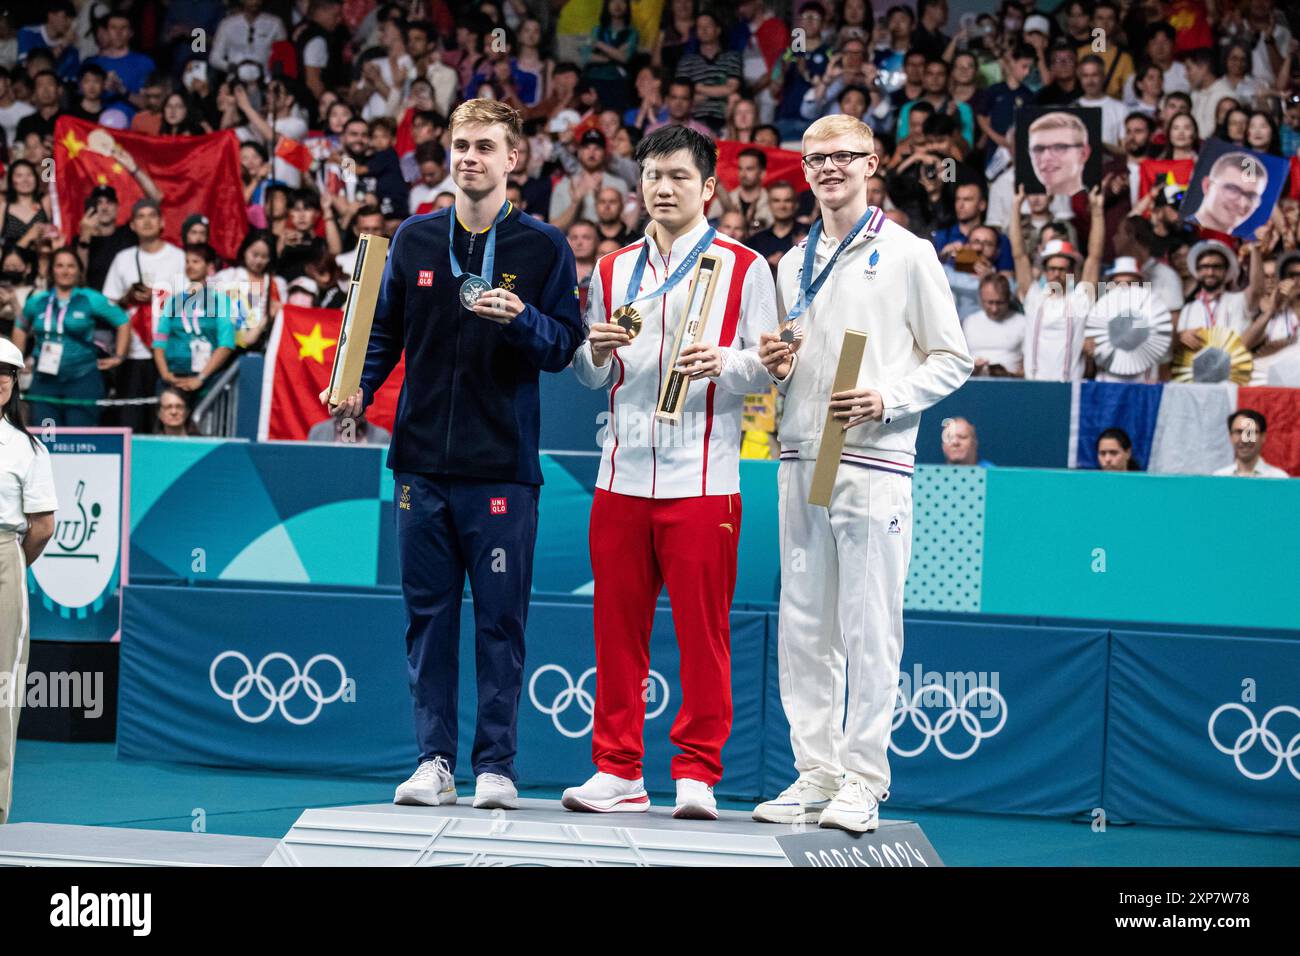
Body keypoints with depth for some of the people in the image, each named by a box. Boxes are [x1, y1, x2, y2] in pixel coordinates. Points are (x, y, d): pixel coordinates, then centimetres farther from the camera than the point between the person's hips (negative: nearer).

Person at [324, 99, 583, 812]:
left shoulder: (543, 247, 2)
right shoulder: (414, 239, 11)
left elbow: (564, 346, -1)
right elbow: (385, 330, 16)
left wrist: (520, 319, -20)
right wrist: (358, 388, 0)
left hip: (502, 463, -3)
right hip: (423, 458, 3)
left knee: (500, 618, 0)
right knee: (428, 613, 5)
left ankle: (495, 764, 5)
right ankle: (433, 759, 11)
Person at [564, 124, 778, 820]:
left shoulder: (742, 267, 4)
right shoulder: (614, 270, 16)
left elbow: (770, 365, -1)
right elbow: (589, 377, 20)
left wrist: (721, 364, -20)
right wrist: (598, 353, -2)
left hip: (702, 476, -4)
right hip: (622, 474, 4)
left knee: (702, 628, -3)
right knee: (617, 626, 4)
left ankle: (697, 772, 4)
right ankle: (617, 770, 11)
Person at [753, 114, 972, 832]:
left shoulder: (907, 255, 1)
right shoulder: (793, 265, 17)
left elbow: (952, 360, 0)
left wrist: (887, 399, -14)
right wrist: (774, 366, 4)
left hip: (873, 462, -6)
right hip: (801, 459, 6)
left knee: (870, 626, -5)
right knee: (803, 624, 6)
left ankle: (863, 779, 0)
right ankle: (815, 773, 12)